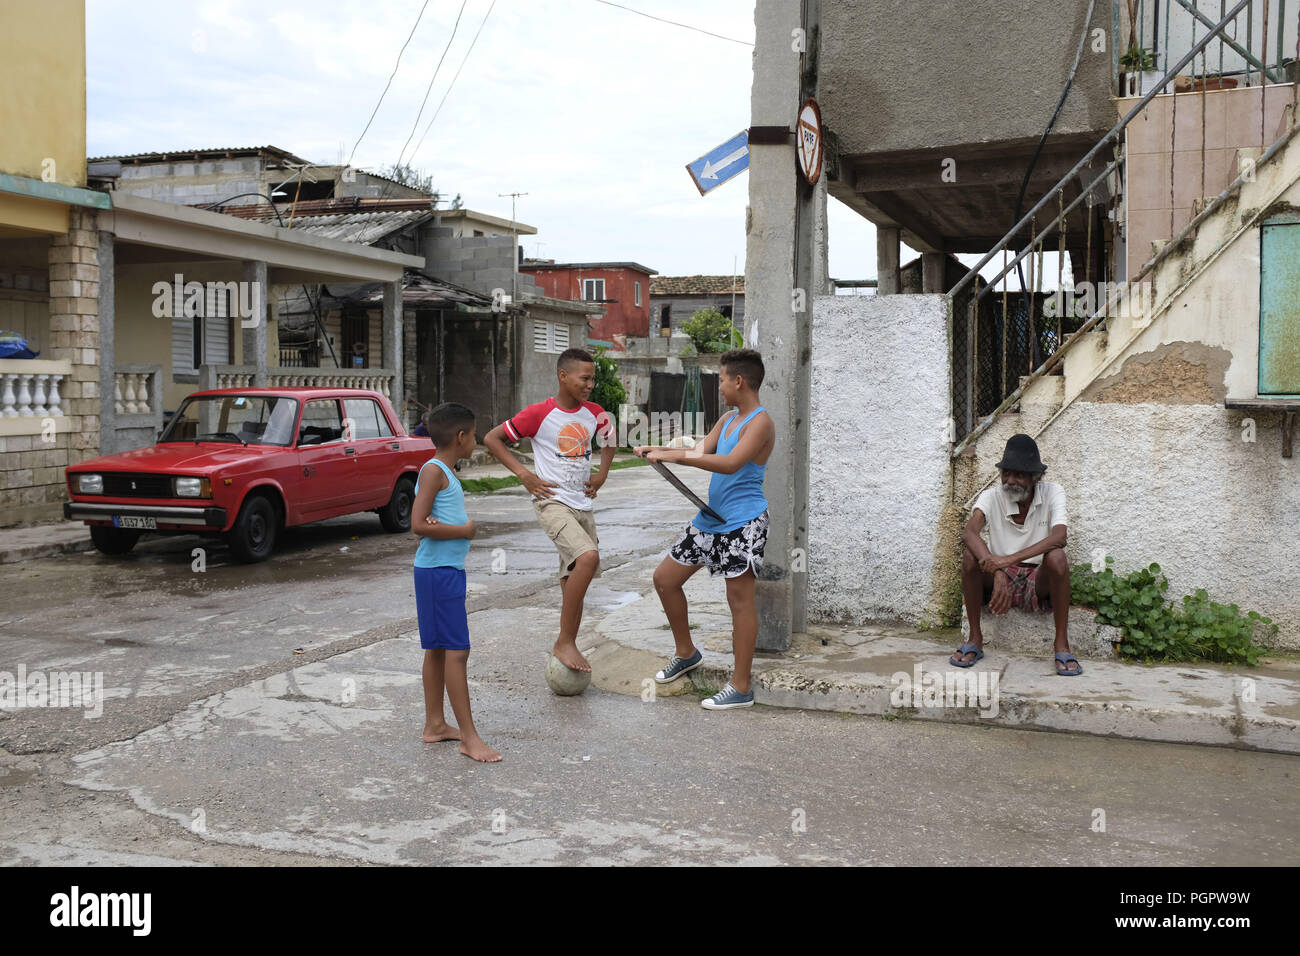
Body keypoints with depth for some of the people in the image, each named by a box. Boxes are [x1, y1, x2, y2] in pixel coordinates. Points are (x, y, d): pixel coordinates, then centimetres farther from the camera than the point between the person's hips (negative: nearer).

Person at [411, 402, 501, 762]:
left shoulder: (445, 472, 15)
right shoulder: (434, 471, -14)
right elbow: (418, 525, -23)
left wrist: (437, 524, -10)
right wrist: (465, 531, -13)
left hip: (447, 570, 10)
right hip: (438, 572, -10)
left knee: (438, 649, 14)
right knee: (456, 650, -8)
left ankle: (435, 724, 23)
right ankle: (469, 737, -5)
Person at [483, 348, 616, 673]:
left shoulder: (594, 413, 6)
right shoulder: (539, 414, -10)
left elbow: (609, 439, 28)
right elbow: (492, 438, -5)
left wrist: (602, 475, 14)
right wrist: (524, 474, -12)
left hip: (582, 505, 7)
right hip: (552, 502, -6)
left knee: (574, 580, 8)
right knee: (588, 557, -27)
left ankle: (568, 646, 20)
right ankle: (564, 642, -18)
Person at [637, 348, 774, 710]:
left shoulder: (760, 422, -14)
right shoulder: (727, 420, 15)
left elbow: (731, 463, -27)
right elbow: (700, 452, 17)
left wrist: (676, 455, -28)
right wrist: (658, 451, 6)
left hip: (742, 523, -9)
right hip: (711, 518, 10)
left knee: (739, 599, -4)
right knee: (664, 578, 13)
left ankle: (740, 687, 4)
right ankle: (686, 652, 30)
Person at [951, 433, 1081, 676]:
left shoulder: (1052, 492, -6)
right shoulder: (992, 496, -5)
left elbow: (1059, 537, -25)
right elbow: (969, 532, -25)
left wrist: (1009, 559, -38)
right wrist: (997, 572, -42)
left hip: (1039, 582, -1)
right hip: (1000, 579, 1)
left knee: (1056, 557, -31)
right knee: (970, 555, -26)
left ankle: (1061, 644, -21)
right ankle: (975, 639, -14)